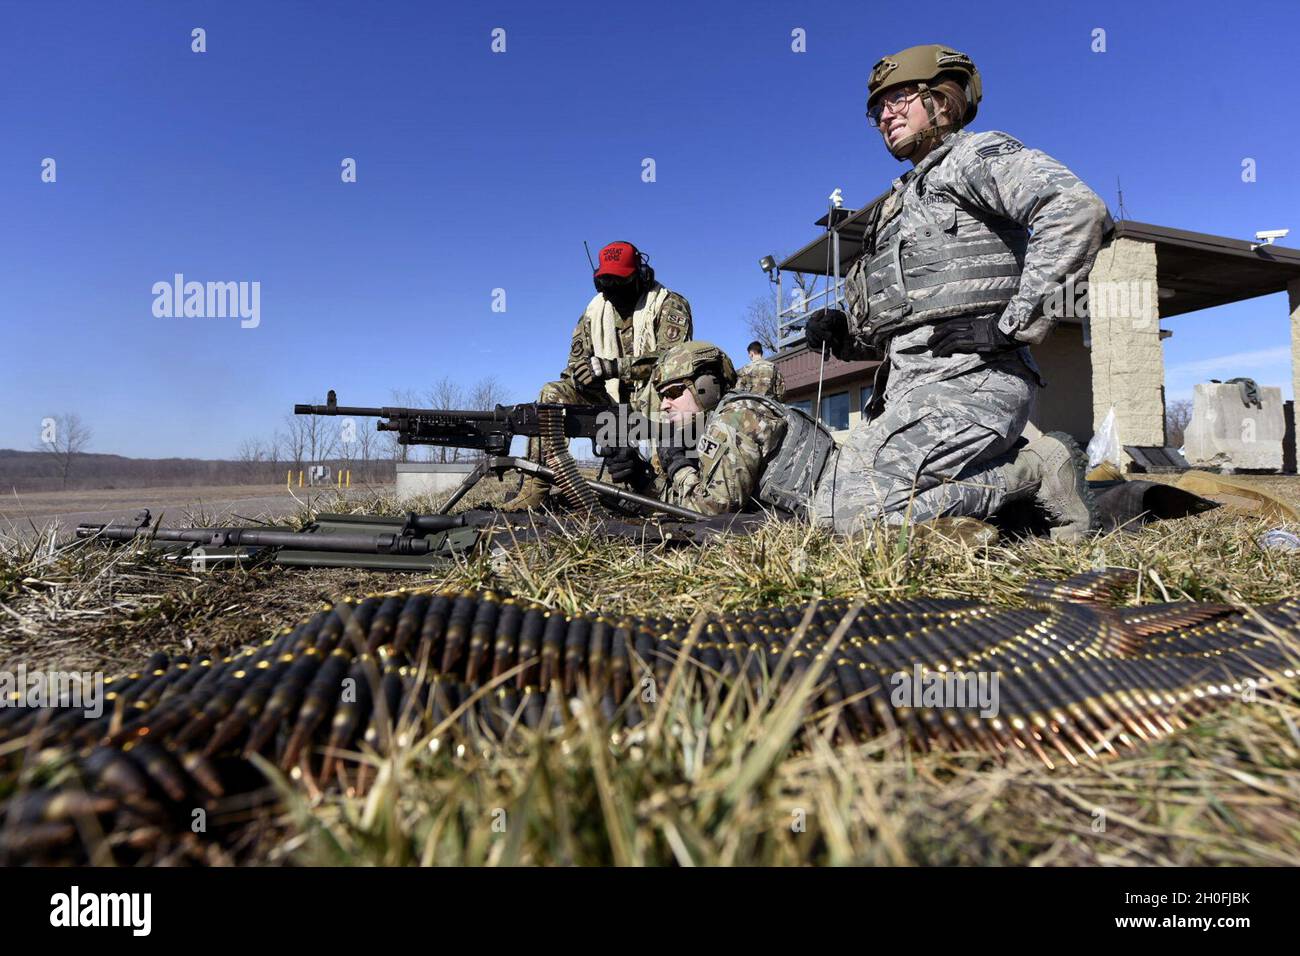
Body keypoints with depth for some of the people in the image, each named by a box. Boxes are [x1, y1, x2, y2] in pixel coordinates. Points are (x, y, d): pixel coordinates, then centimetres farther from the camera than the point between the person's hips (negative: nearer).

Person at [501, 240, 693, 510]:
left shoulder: (670, 305, -7)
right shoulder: (595, 309, 11)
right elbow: (578, 359, 14)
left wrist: (612, 367, -32)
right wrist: (578, 374, -14)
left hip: (653, 394, -5)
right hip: (609, 397, 6)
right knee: (552, 394, -14)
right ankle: (534, 489, -19)